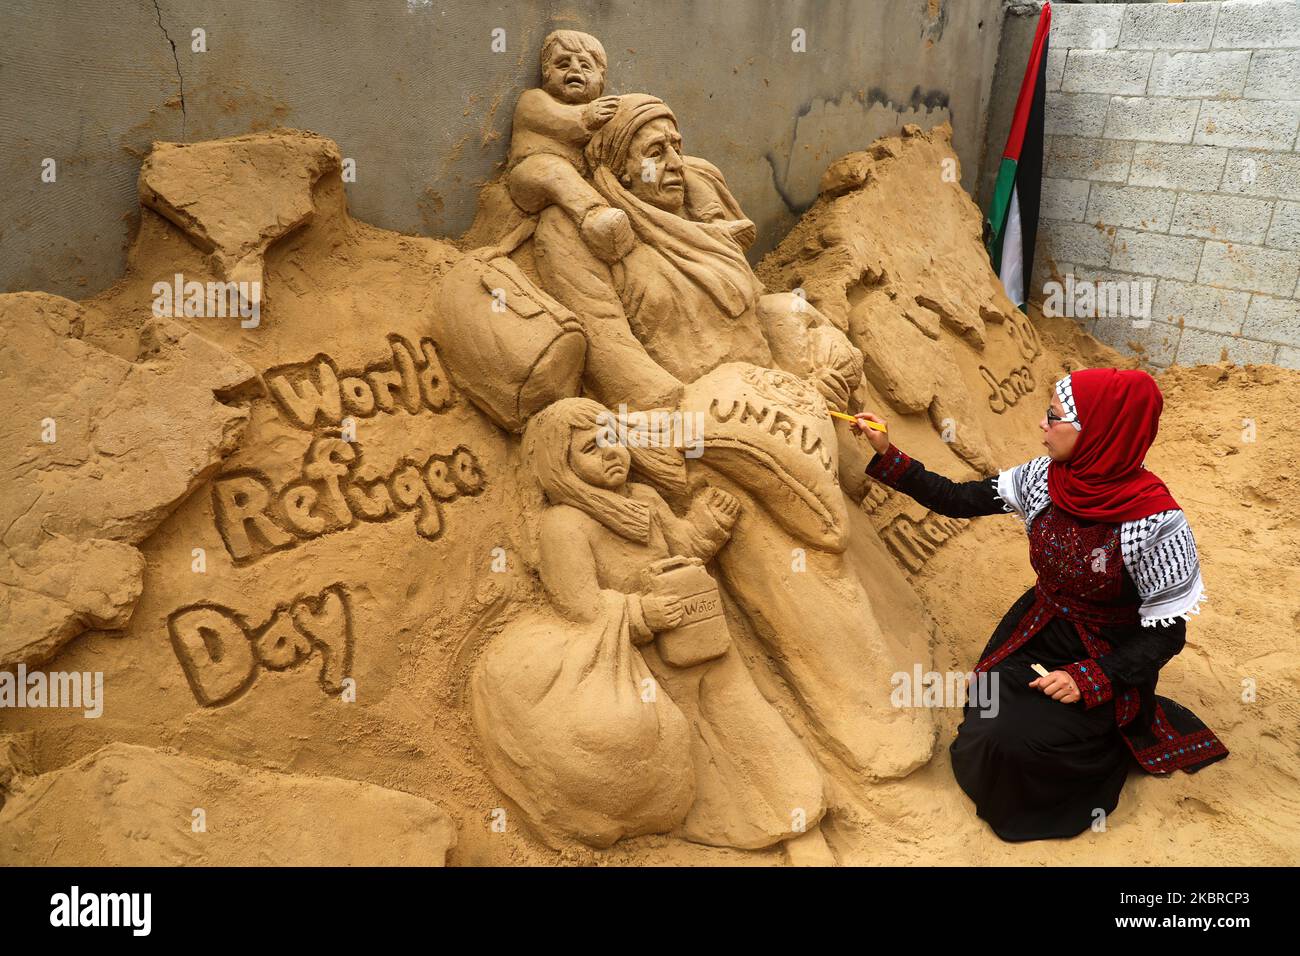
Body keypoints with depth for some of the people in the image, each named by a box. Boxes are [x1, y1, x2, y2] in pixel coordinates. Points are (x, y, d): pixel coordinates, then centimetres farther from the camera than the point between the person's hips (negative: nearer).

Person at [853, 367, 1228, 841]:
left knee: (1012, 740, -20)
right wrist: (886, 454, -10)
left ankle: (1116, 735, 9)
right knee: (985, 726, -10)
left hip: (1109, 660, -5)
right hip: (1038, 630, 5)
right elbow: (954, 500, -3)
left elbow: (1166, 634, -17)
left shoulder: (1156, 523, -26)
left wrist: (1090, 679, -27)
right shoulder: (1044, 478, -12)